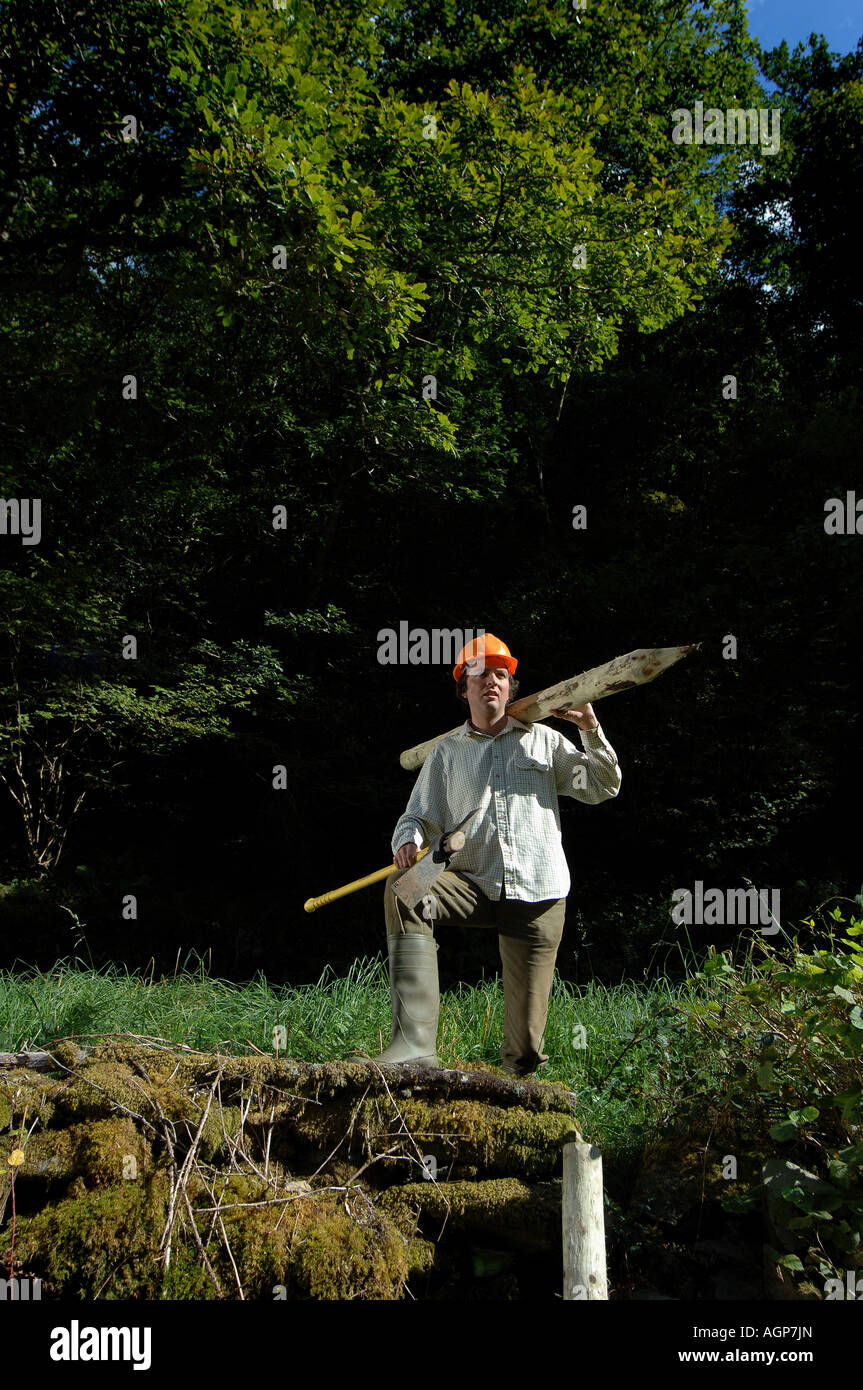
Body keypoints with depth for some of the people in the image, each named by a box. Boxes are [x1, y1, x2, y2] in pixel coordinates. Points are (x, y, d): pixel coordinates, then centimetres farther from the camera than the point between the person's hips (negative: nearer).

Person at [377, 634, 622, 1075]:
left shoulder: (543, 740, 15)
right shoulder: (447, 751, 16)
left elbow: (604, 787, 14)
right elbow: (421, 816, 12)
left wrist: (591, 730, -1)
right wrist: (407, 841, -12)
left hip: (537, 895, 0)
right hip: (472, 885, 1)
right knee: (404, 889, -33)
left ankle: (516, 1078, 30)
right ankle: (415, 1044, -37)